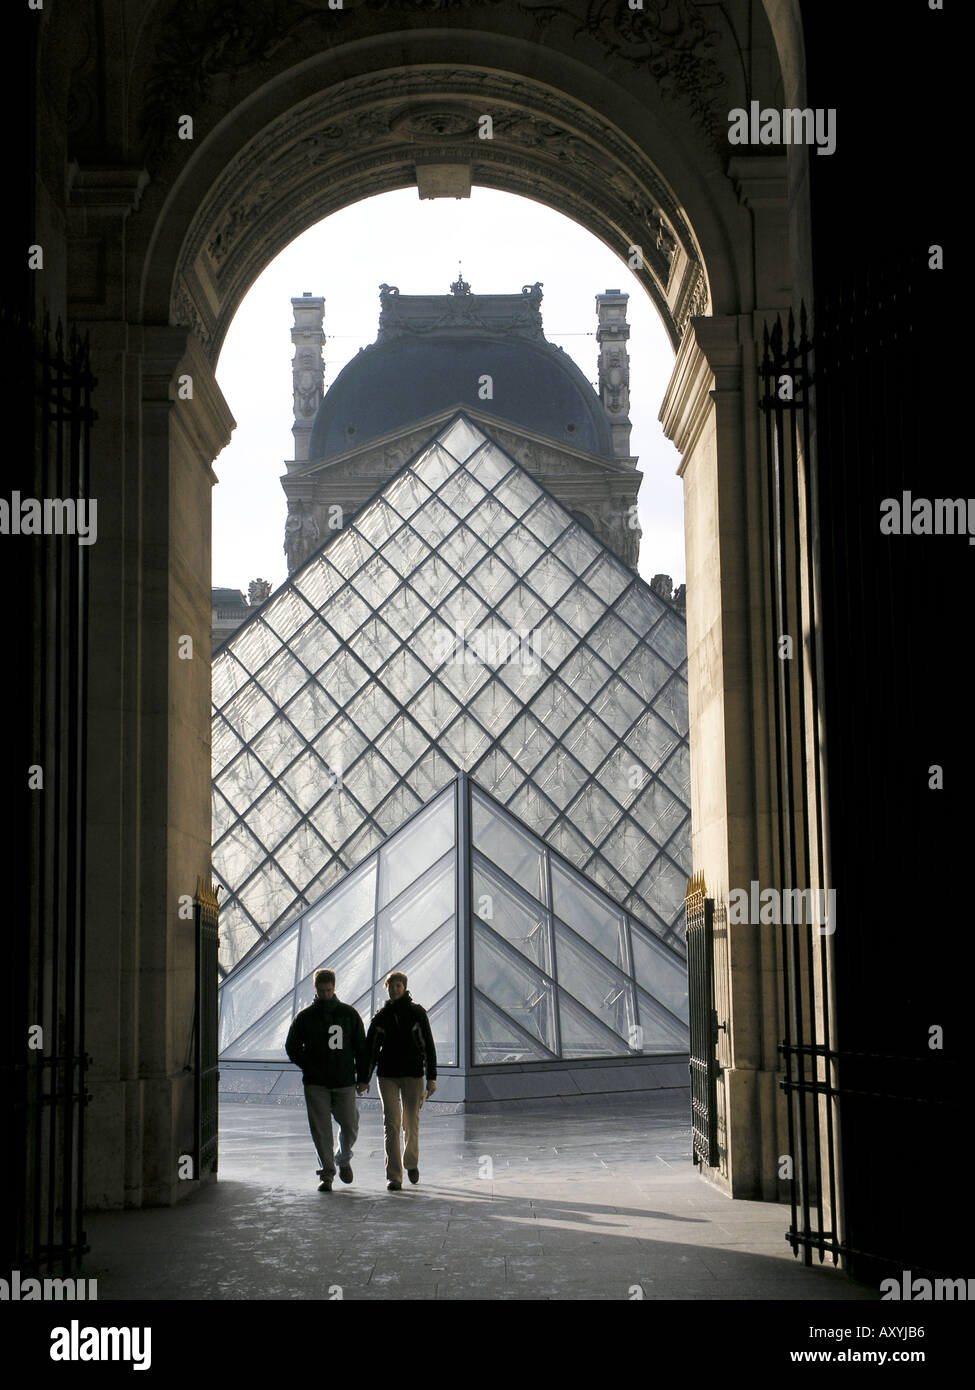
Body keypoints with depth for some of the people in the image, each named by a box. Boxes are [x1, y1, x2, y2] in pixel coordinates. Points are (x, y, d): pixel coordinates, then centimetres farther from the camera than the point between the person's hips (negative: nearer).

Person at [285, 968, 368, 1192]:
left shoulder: (349, 1014, 5)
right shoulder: (304, 1017, 3)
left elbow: (361, 1048, 9)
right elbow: (292, 1048, 7)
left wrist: (362, 1078, 3)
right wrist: (310, 1068, -6)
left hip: (344, 1082, 1)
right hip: (315, 1084, -1)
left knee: (350, 1126, 3)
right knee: (321, 1130, -3)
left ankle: (343, 1160, 31)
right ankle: (327, 1174, 5)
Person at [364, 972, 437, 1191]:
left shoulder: (417, 1013, 1)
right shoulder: (381, 1016, 6)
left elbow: (428, 1046, 1)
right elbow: (370, 1049, 11)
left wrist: (431, 1078, -5)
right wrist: (364, 1079, 6)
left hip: (412, 1074, -1)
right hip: (387, 1075, 1)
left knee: (411, 1124, 6)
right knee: (391, 1125, -7)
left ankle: (411, 1163, 33)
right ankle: (393, 1176, -6)